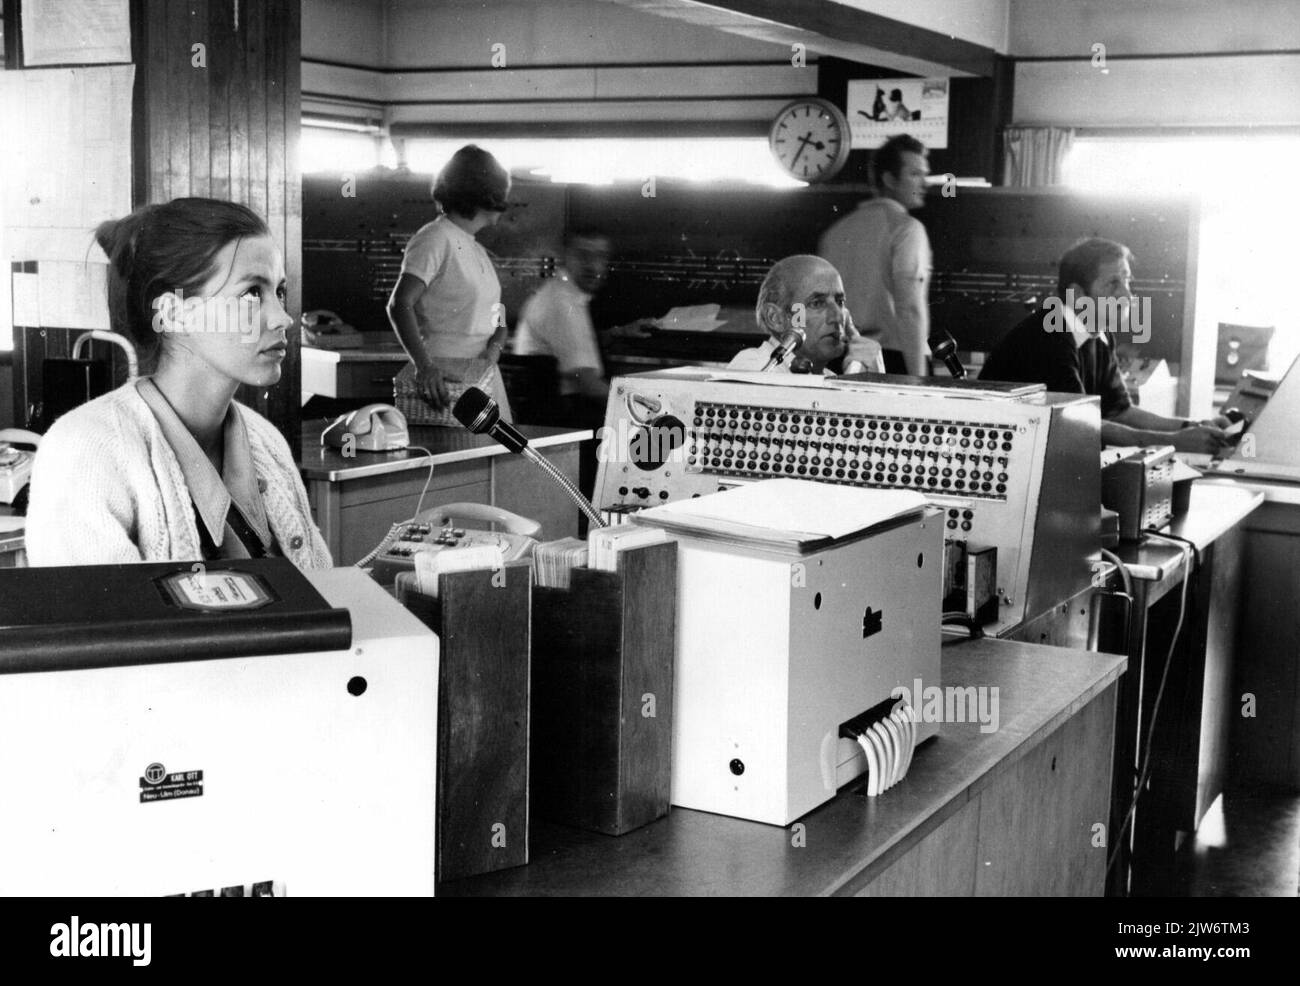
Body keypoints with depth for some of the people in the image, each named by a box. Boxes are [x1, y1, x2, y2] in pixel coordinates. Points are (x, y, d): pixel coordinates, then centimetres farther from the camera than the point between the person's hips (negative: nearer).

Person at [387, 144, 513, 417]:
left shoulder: (477, 250, 18)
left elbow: (497, 317, 17)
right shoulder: (435, 239, -9)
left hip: (482, 374, 8)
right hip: (440, 378, -8)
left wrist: (495, 345, -7)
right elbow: (399, 305, -19)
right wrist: (423, 365, -30)